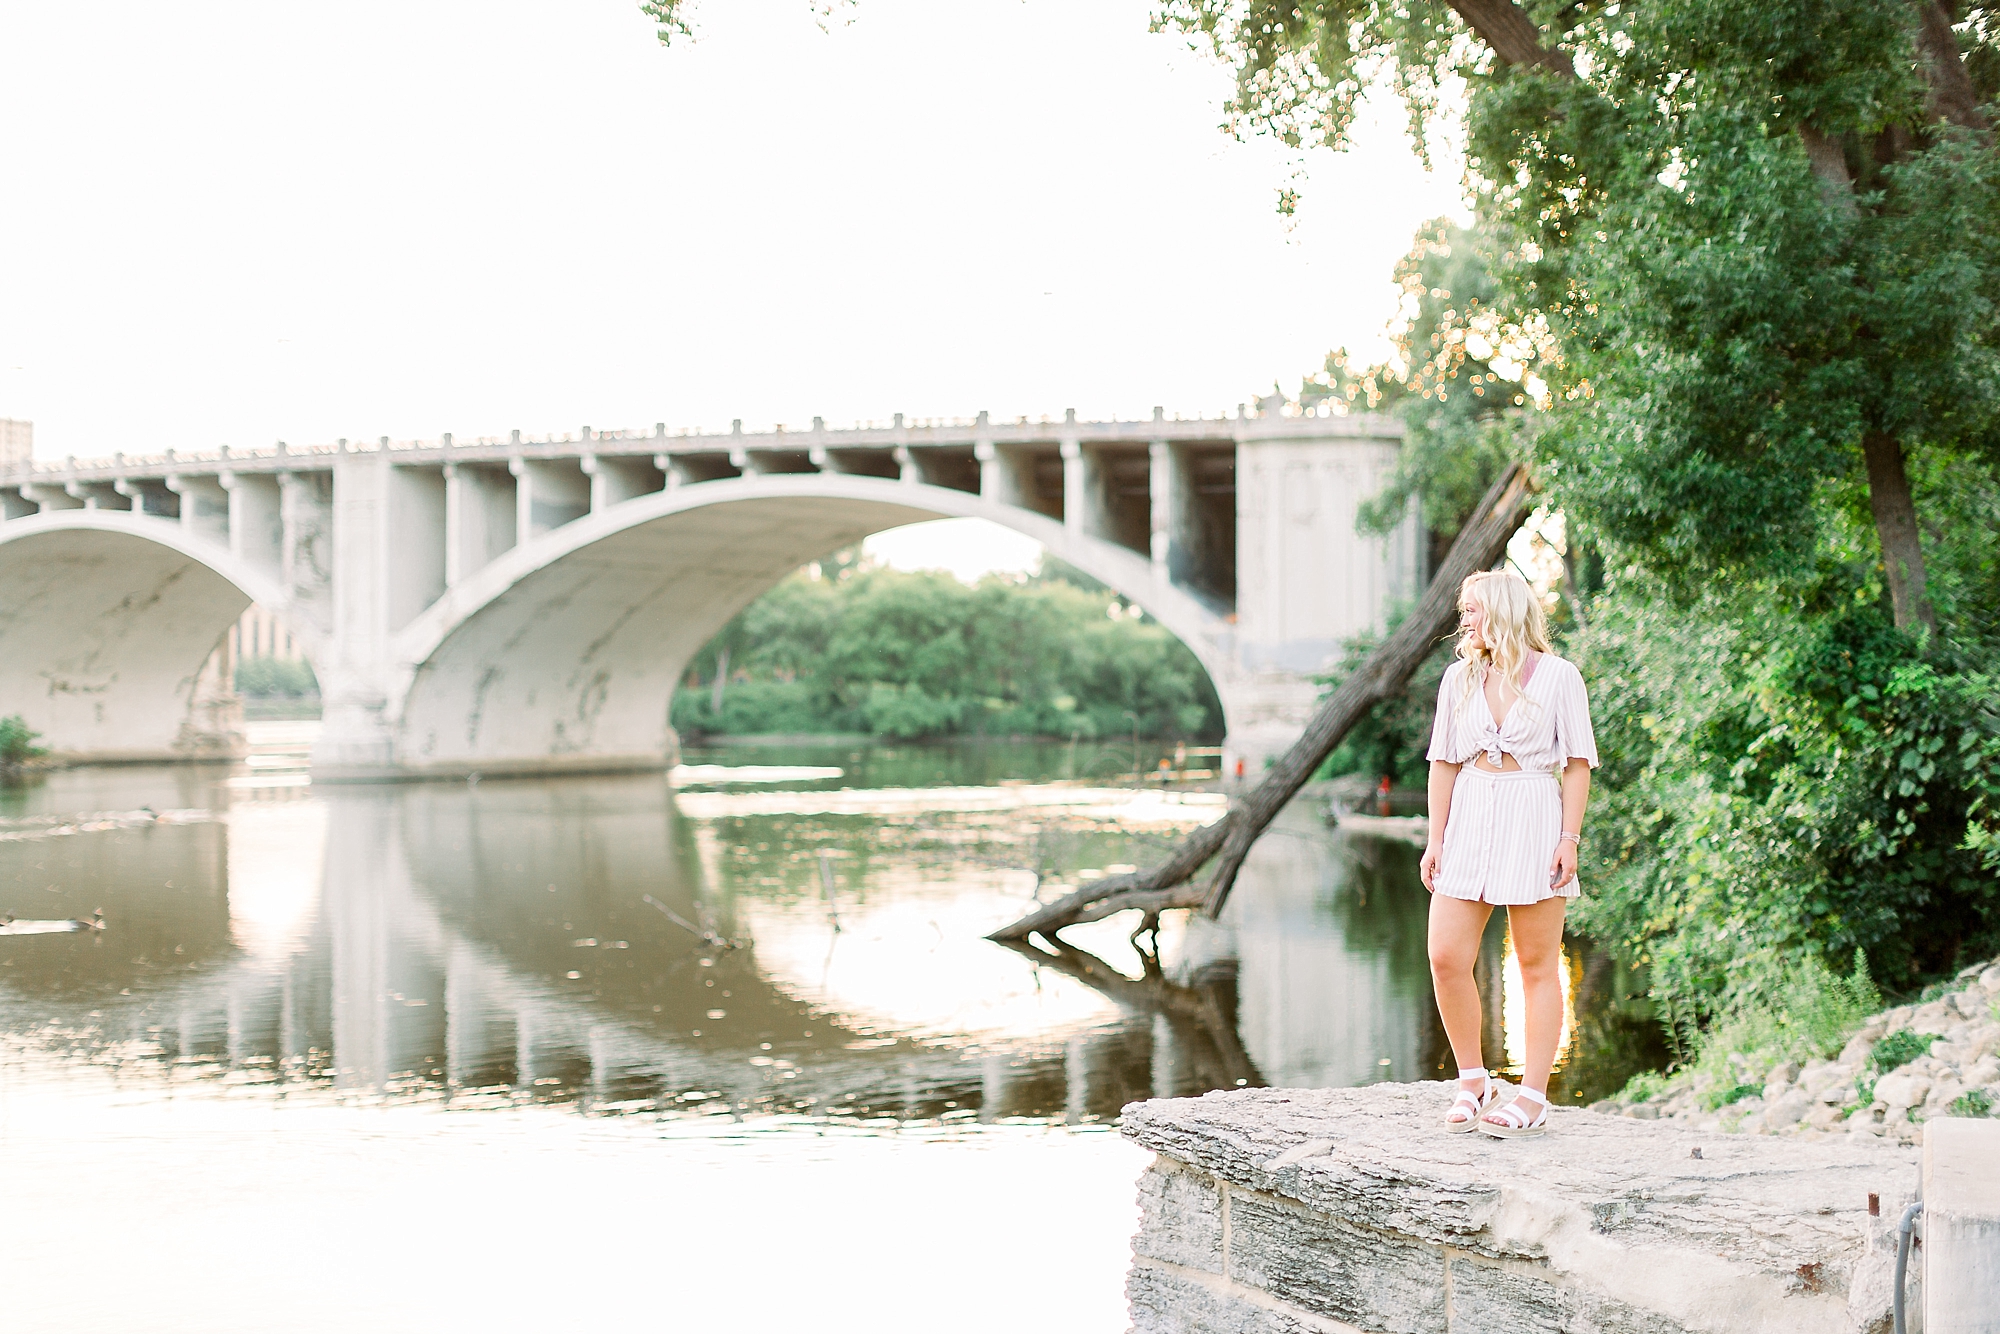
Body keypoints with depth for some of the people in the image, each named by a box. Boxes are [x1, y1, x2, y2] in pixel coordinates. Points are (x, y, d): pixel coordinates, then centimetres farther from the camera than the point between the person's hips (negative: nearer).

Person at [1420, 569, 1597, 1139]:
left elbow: (1577, 764, -1)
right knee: (1446, 958, -5)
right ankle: (1473, 1082, 10)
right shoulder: (1460, 678, 10)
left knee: (1538, 965, 1)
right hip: (1470, 819, 4)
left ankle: (1532, 1098, 4)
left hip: (1534, 819, -4)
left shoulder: (1558, 676, -1)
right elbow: (1445, 763, 12)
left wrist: (1569, 838, -9)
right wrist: (1435, 839, 6)